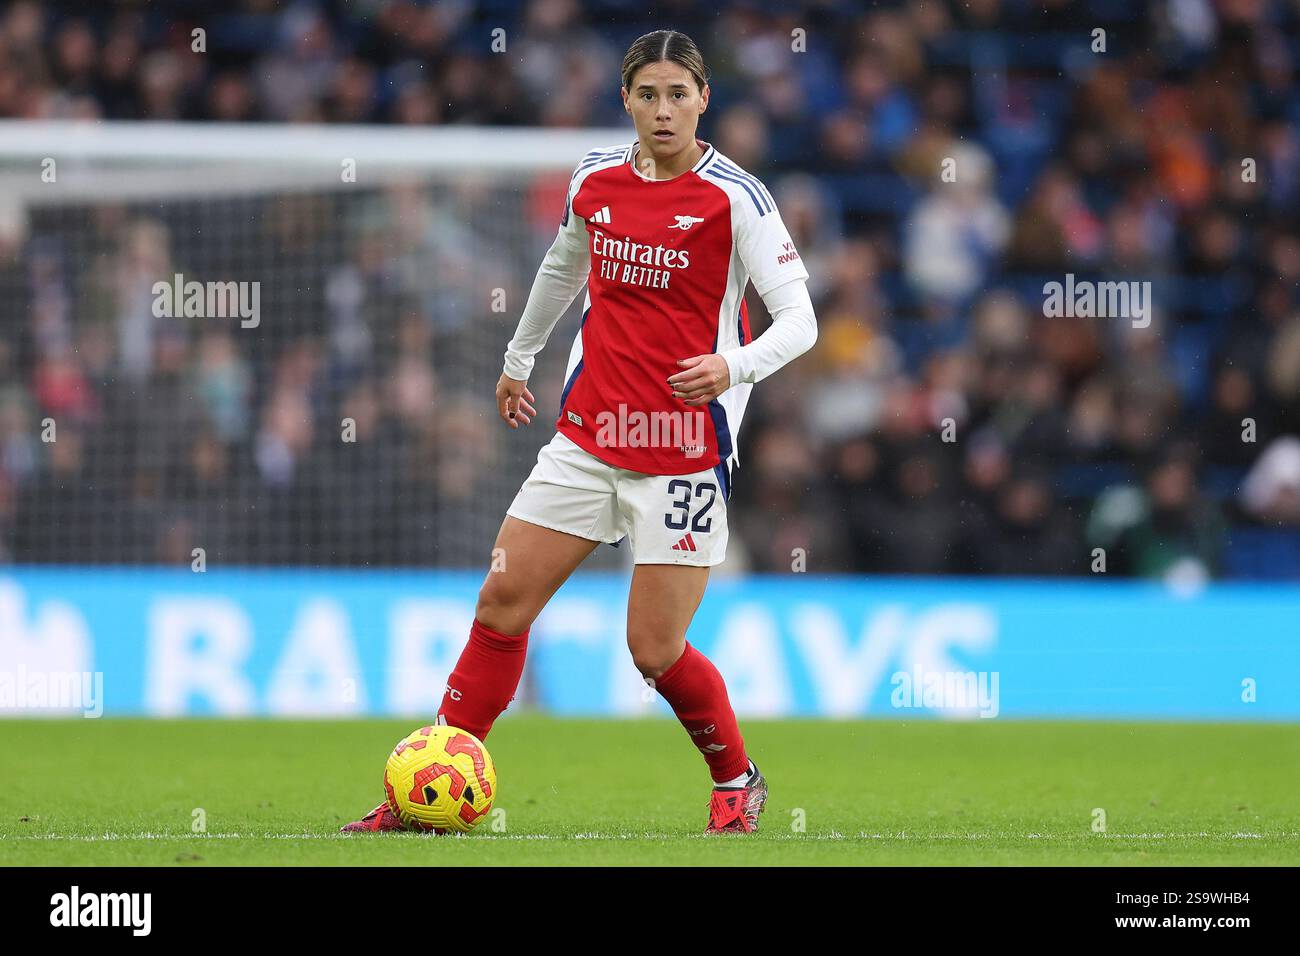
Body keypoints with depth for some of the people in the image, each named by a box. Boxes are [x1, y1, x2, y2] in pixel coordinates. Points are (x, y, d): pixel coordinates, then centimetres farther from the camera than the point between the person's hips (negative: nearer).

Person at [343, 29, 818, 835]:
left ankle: (739, 782, 21)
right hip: (589, 436, 5)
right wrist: (519, 358, 38)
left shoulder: (734, 197, -10)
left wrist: (734, 366, -32)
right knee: (503, 600, -1)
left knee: (656, 652, -5)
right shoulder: (595, 180, 6)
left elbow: (799, 321, -13)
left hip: (686, 450, -5)